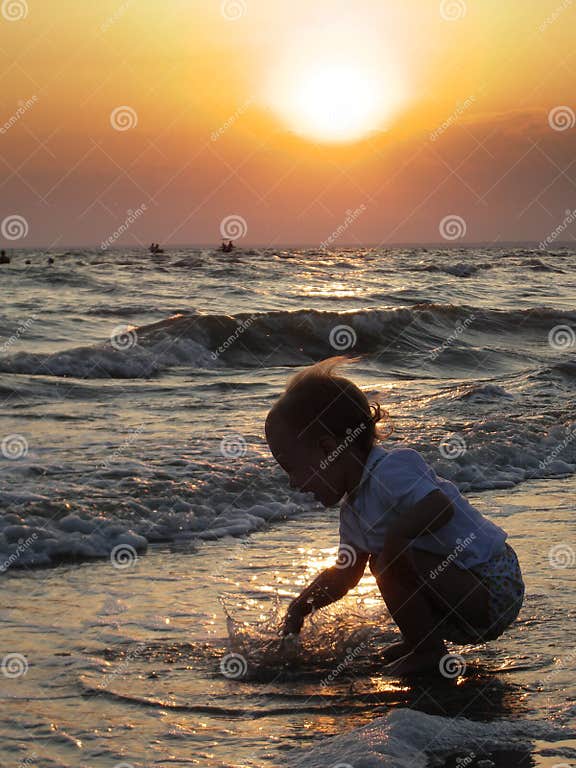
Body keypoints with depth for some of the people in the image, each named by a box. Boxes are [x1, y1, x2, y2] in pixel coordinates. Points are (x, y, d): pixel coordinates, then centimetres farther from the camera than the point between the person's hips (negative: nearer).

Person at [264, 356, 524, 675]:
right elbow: (345, 574, 22)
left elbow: (440, 507, -37)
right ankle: (425, 640, 19)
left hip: (492, 595, -10)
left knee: (392, 557, -26)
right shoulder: (353, 511, 11)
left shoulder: (390, 471, -20)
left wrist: (394, 534, -26)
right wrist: (299, 607, 13)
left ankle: (428, 651, -9)